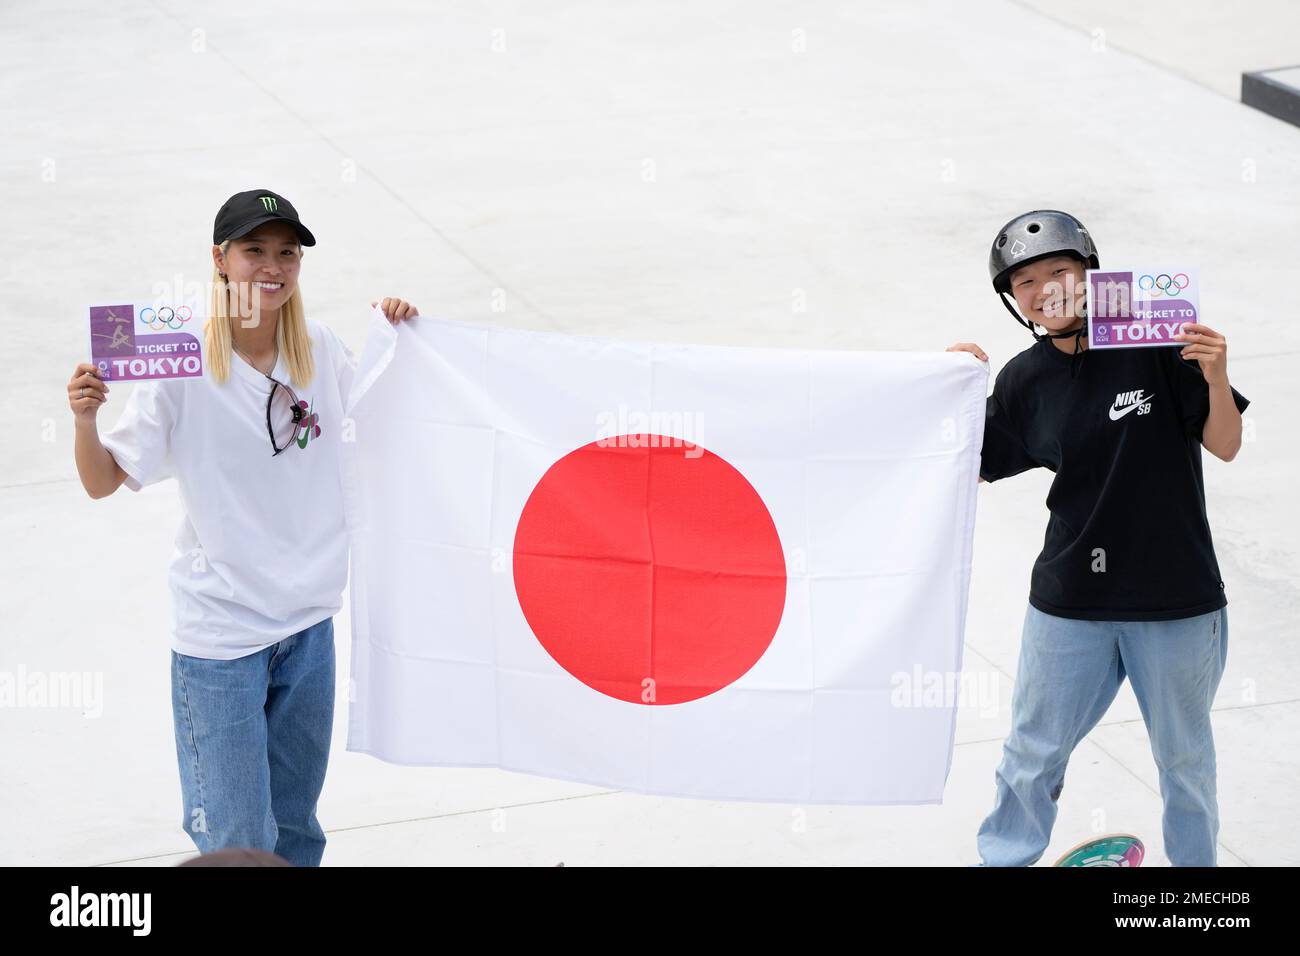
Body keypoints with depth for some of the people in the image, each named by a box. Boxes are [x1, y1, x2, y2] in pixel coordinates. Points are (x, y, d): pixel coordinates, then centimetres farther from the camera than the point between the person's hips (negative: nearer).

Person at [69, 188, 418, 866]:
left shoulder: (321, 351, -1)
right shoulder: (184, 367, -14)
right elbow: (103, 482, -9)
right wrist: (85, 418, -28)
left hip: (310, 621, 5)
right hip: (220, 628, -5)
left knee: (295, 826, 19)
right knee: (237, 842, -2)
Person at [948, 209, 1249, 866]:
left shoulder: (1158, 343, -10)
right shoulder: (1023, 381, -1)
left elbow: (1225, 447, -6)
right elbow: (972, 468, 9)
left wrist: (1216, 379, -24)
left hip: (1177, 598, -2)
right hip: (1069, 601, 2)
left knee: (1185, 761, 13)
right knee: (1032, 757, 10)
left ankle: (1196, 866, 32)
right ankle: (1002, 861, 28)